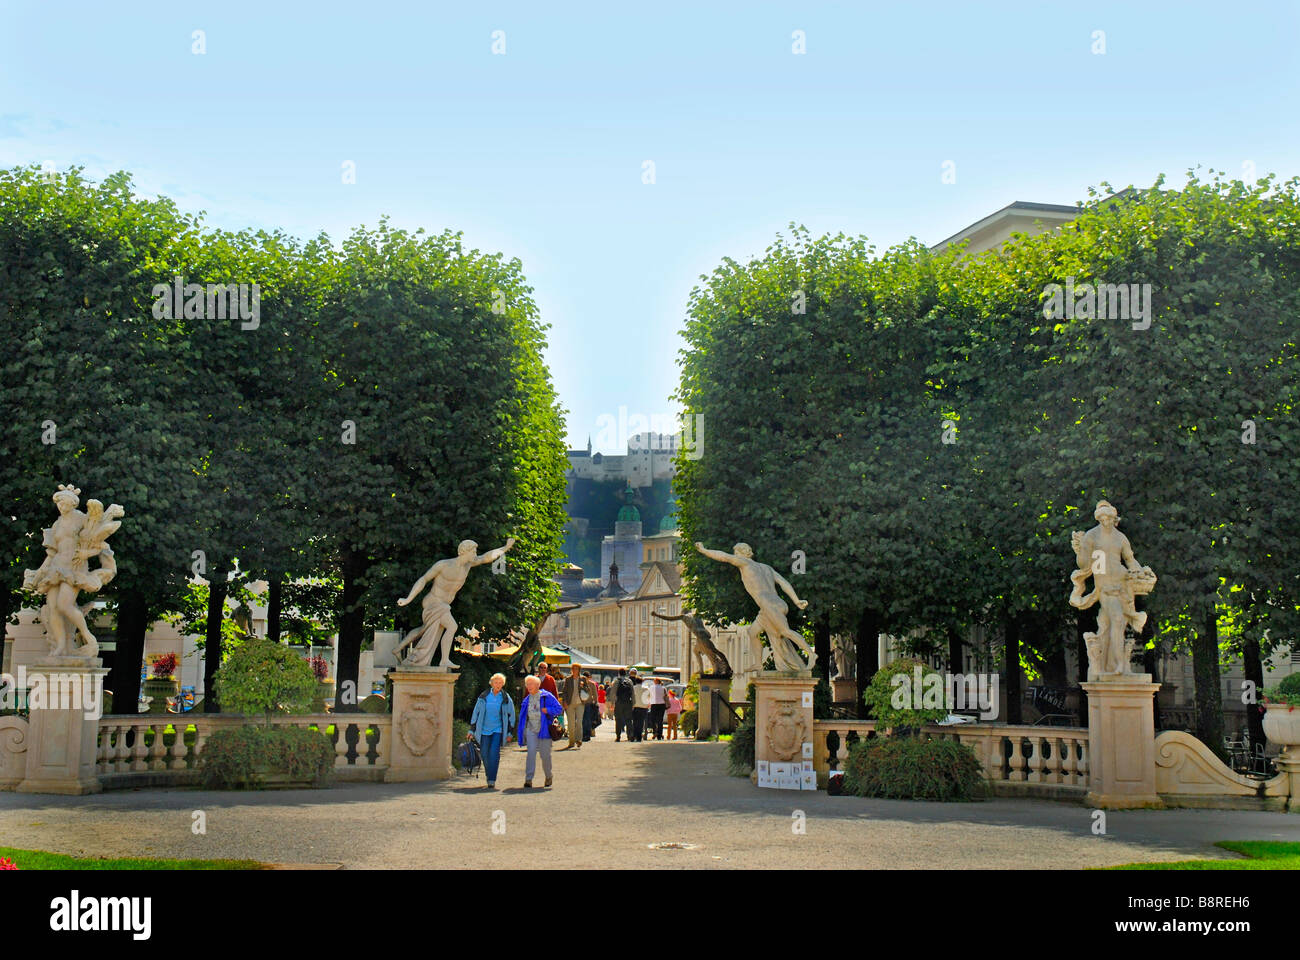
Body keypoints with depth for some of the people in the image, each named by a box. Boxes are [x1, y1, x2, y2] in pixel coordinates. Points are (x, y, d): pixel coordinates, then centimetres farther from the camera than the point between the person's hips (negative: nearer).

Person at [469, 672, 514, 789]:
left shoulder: (506, 698, 2)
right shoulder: (483, 696, 3)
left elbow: (511, 715, 11)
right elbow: (476, 712, 8)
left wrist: (509, 732, 8)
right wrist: (472, 730, 7)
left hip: (498, 730, -1)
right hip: (484, 730, 1)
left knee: (494, 754, -13)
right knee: (485, 755, 2)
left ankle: (492, 781, -12)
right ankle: (489, 777, 23)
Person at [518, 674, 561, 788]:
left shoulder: (546, 696, -2)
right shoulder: (527, 700, 12)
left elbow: (559, 709, -3)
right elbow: (523, 716, 19)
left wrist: (547, 710, -17)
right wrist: (520, 729, 12)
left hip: (544, 729, -3)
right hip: (531, 729, 3)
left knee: (545, 755, 4)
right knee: (531, 753, -12)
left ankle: (548, 777, 27)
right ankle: (528, 779, -14)